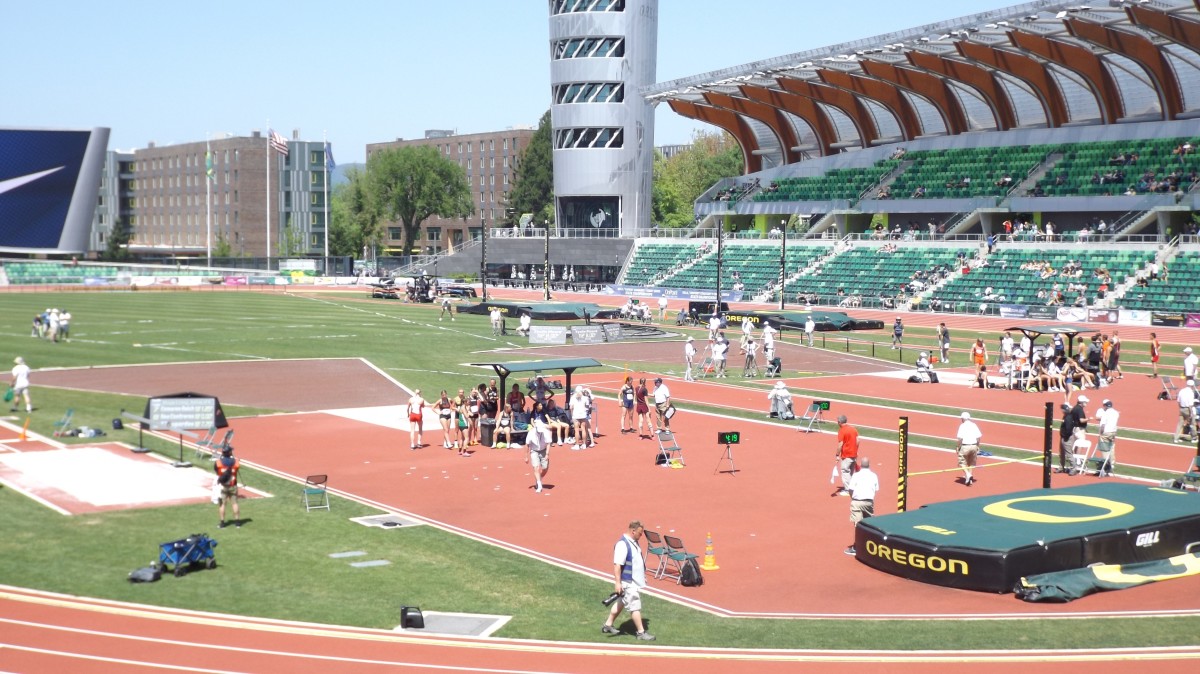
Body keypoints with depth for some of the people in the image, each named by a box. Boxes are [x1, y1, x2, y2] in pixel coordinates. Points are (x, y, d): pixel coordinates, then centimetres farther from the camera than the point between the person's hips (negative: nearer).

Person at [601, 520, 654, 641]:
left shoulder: (634, 542, 8)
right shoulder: (622, 544, -22)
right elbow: (617, 565, -25)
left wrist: (642, 577, 25)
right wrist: (617, 583, -28)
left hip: (635, 581, 10)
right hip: (628, 582, -10)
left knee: (621, 603, 19)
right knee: (635, 606, -4)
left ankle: (608, 625, 31)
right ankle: (641, 633, 4)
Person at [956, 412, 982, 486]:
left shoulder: (962, 426, -9)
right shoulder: (974, 425, 5)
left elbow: (960, 438, -15)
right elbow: (978, 437, 3)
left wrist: (958, 447, -4)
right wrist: (977, 446, 13)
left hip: (965, 446, -5)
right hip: (974, 446, 5)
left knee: (962, 462, 6)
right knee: (971, 463, 17)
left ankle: (967, 475, -14)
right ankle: (970, 479, 19)